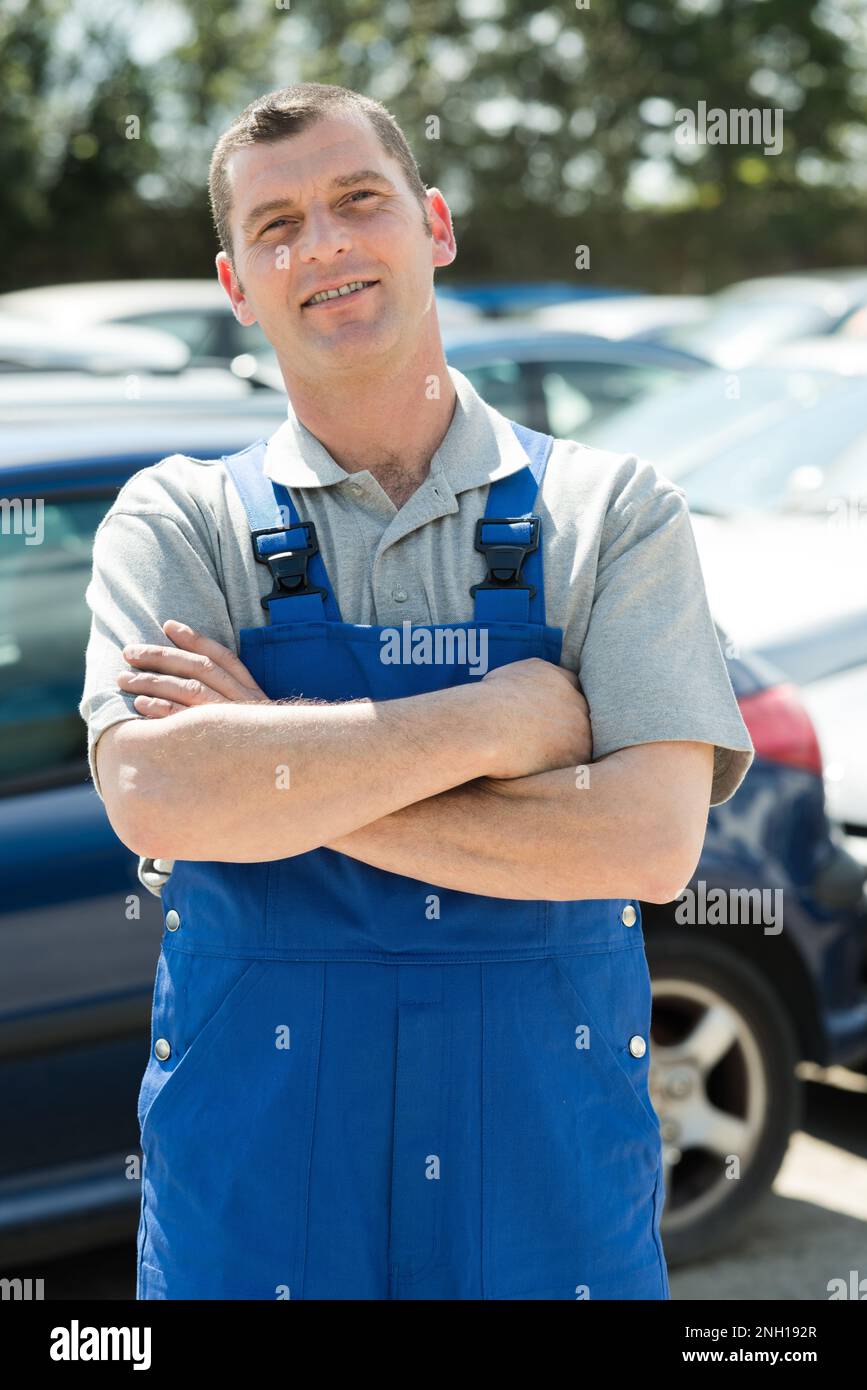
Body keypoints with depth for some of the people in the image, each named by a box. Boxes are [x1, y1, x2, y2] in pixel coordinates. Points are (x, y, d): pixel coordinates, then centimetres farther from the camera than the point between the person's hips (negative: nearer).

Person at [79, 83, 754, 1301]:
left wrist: (275, 765, -14)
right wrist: (508, 714, -15)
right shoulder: (178, 522, 1)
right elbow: (155, 796, -17)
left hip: (551, 1179, 0)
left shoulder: (616, 513, -1)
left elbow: (651, 840, -13)